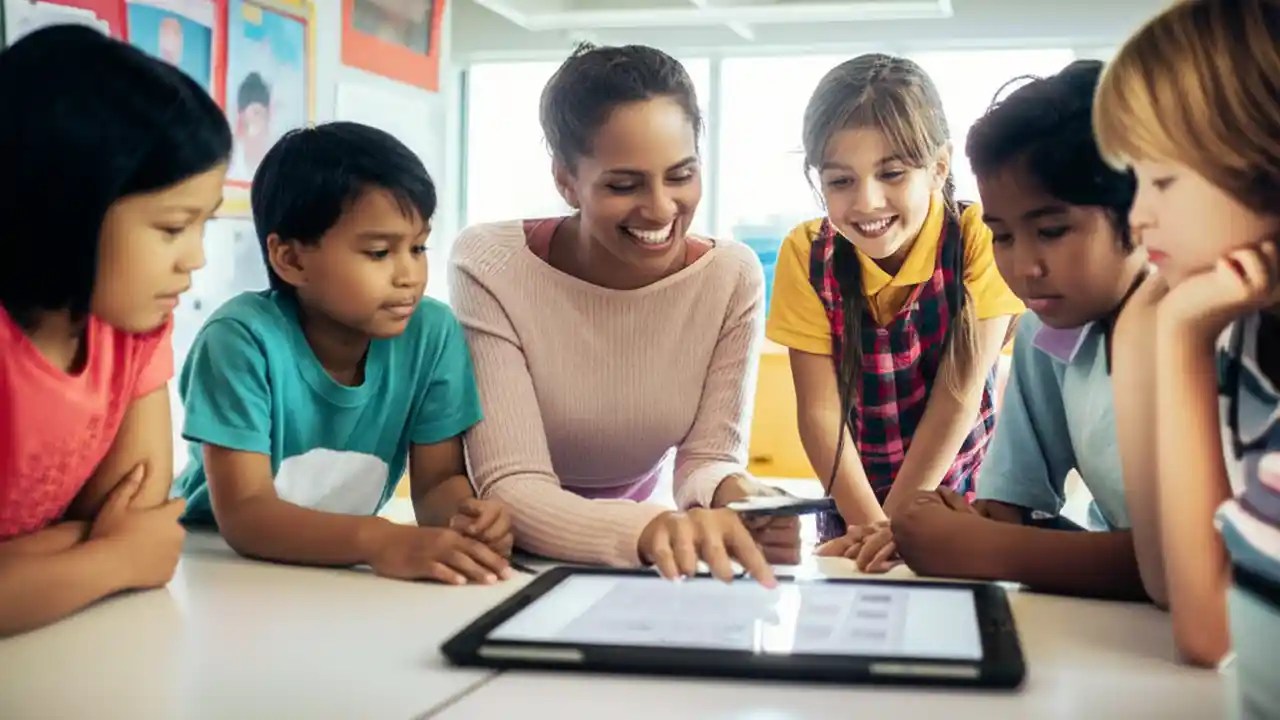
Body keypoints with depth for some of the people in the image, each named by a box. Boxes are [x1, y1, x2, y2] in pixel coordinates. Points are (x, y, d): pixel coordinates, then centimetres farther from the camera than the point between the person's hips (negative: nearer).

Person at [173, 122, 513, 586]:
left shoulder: (432, 334, -11)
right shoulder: (242, 338, -21)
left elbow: (437, 482, -6)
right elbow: (243, 515, -25)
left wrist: (465, 517, -28)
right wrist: (378, 540, -40)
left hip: (341, 573, 4)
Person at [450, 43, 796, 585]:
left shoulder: (733, 278, -10)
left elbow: (708, 457, -9)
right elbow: (509, 486, -23)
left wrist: (733, 497, -31)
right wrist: (647, 529, -40)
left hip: (651, 569, 3)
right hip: (518, 558, -2)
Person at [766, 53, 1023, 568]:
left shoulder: (978, 238, -14)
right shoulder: (806, 254, -9)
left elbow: (958, 396, -15)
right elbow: (819, 410, -11)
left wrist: (898, 521, -17)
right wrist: (870, 524, -20)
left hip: (965, 496, -1)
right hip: (853, 504, 1)